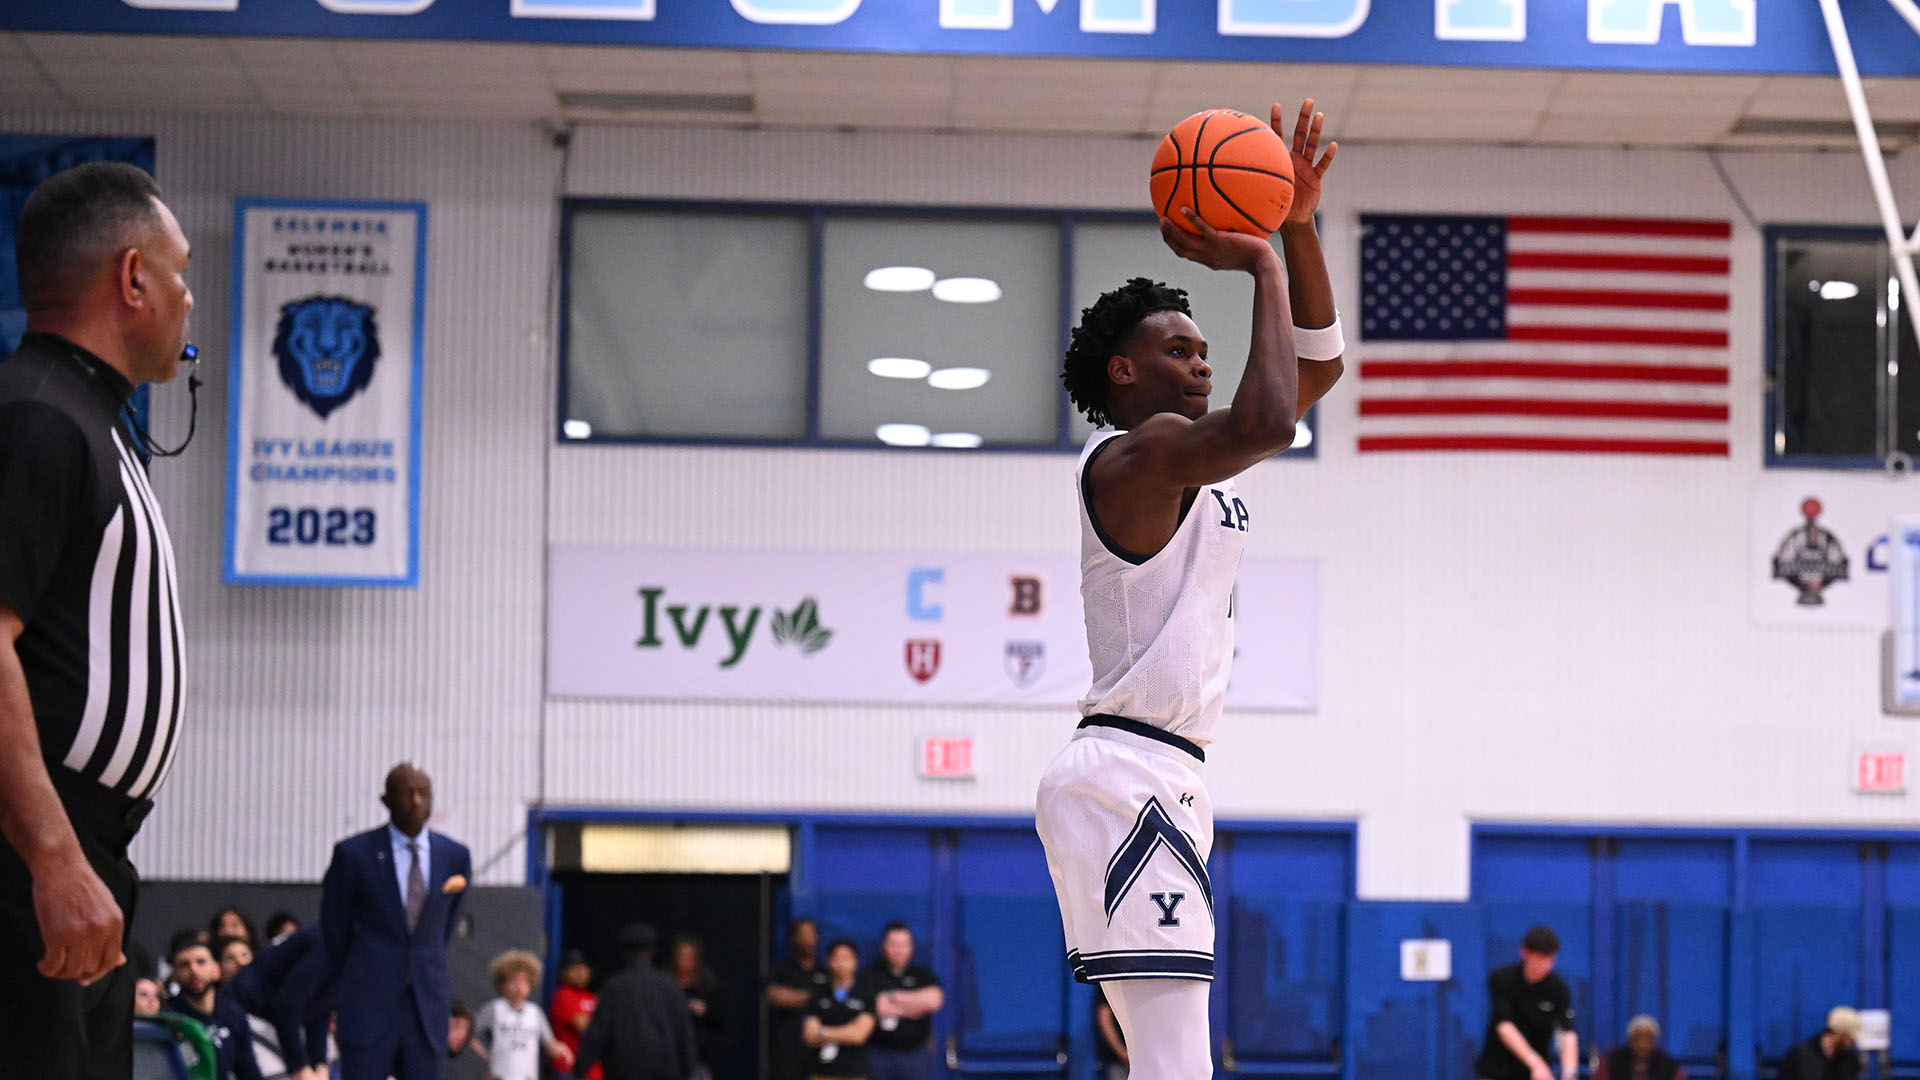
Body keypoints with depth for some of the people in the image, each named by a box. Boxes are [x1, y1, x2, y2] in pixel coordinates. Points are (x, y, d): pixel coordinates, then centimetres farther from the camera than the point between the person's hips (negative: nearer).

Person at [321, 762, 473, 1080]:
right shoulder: (354, 854, -4)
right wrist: (339, 994, 14)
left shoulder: (455, 857, 6)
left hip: (426, 1004, 3)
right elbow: (333, 931, 6)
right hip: (367, 1006, -3)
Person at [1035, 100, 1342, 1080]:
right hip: (1128, 775, -11)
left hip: (1159, 785, 11)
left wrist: (1298, 226, 14)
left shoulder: (1188, 462, 20)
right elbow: (1268, 421, -28)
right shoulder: (1143, 451, -9)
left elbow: (1316, 366, 26)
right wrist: (1262, 266, -16)